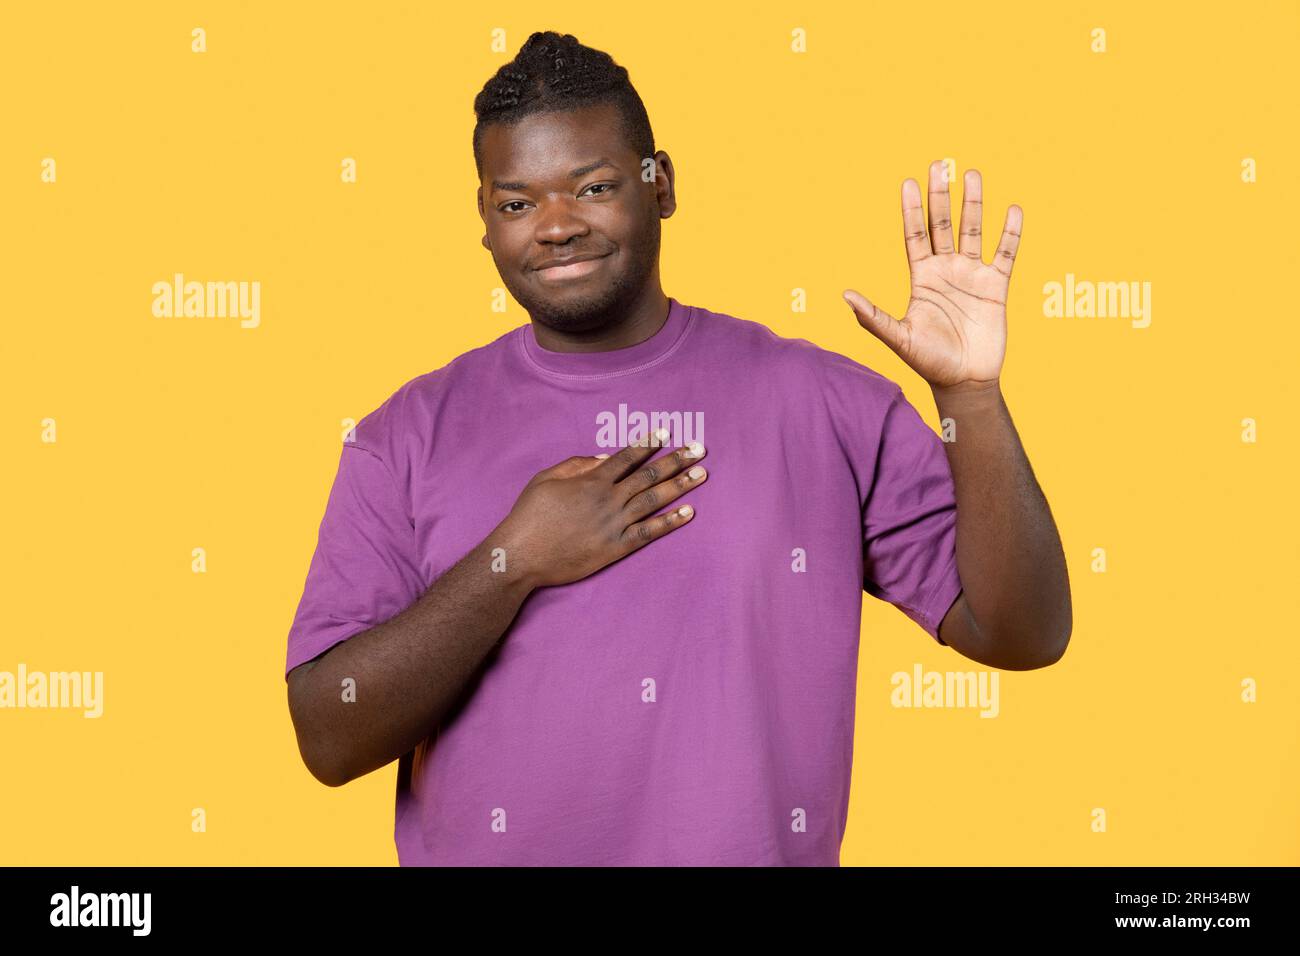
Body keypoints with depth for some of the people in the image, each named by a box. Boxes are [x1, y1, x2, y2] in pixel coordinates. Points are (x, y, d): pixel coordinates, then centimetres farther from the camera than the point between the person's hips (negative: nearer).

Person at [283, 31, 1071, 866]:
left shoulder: (822, 401, -5)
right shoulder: (409, 437, -5)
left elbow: (1021, 634, -8)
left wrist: (971, 391, -19)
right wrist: (516, 561, -19)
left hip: (760, 846, 0)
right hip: (484, 844, 0)